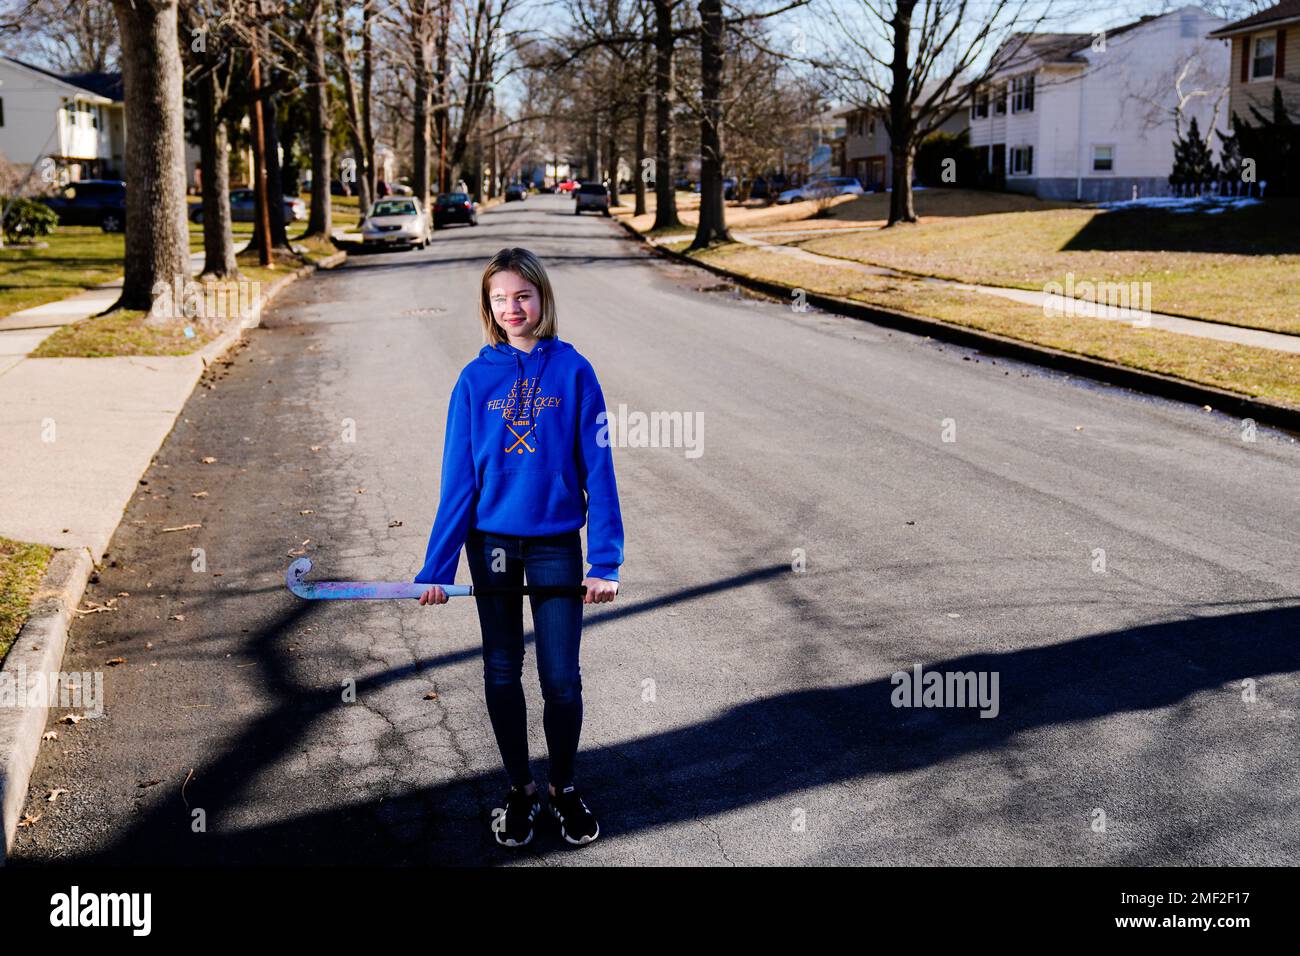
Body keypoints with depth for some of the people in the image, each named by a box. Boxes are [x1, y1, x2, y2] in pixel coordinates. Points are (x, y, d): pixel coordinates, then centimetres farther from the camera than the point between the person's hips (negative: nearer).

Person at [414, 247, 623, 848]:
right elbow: (458, 479, -1)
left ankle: (564, 788, 26)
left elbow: (597, 468, -5)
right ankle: (520, 789, 28)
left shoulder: (573, 370, -6)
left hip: (556, 544, -1)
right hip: (493, 543, 1)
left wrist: (606, 560, -9)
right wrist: (437, 567, -4)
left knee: (561, 679, 3)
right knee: (502, 674, 10)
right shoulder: (476, 379, -2)